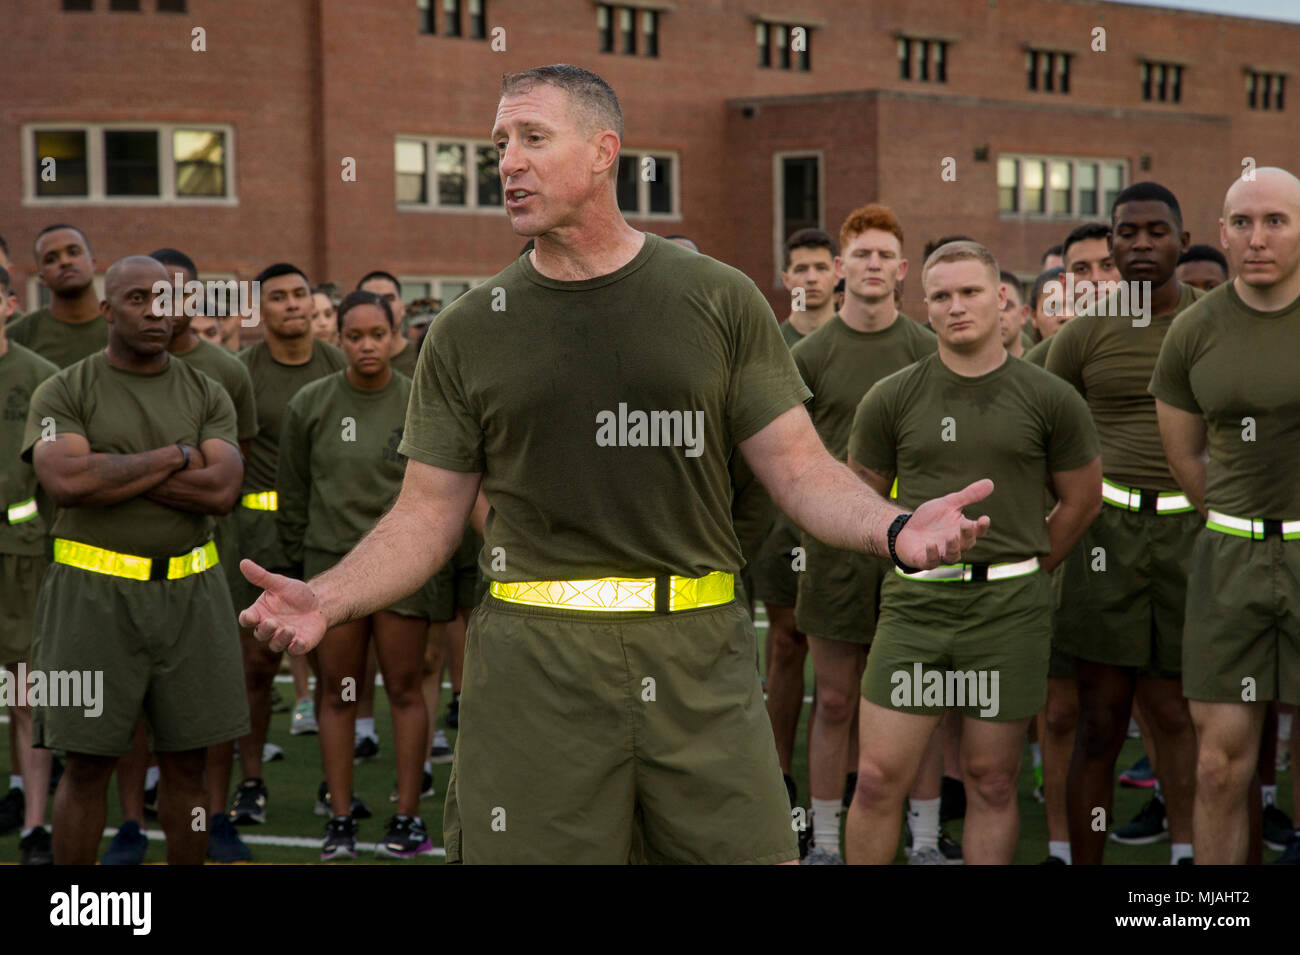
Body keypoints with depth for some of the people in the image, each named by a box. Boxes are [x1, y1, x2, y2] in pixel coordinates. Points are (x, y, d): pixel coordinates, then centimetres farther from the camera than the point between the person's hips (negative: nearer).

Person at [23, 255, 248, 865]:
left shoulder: (207, 397, 7)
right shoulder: (64, 392, -1)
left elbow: (221, 491, -9)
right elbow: (65, 482, -20)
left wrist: (111, 470, -13)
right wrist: (174, 457, -14)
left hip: (190, 591, 3)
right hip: (94, 593, -3)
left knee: (187, 763, 8)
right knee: (87, 767, 1)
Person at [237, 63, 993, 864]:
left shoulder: (720, 300, 4)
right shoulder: (470, 331, 6)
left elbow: (801, 470, 2)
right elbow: (429, 515, 7)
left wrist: (893, 527, -18)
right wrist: (329, 600, -11)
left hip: (700, 658, 0)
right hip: (535, 666, 0)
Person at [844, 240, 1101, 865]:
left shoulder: (1050, 400, 1)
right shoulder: (891, 400, 2)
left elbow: (1082, 499, 12)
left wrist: (1017, 571, 11)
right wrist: (918, 558, 11)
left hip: (1011, 607, 0)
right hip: (914, 603, 0)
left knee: (991, 780, 7)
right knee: (878, 777, -3)